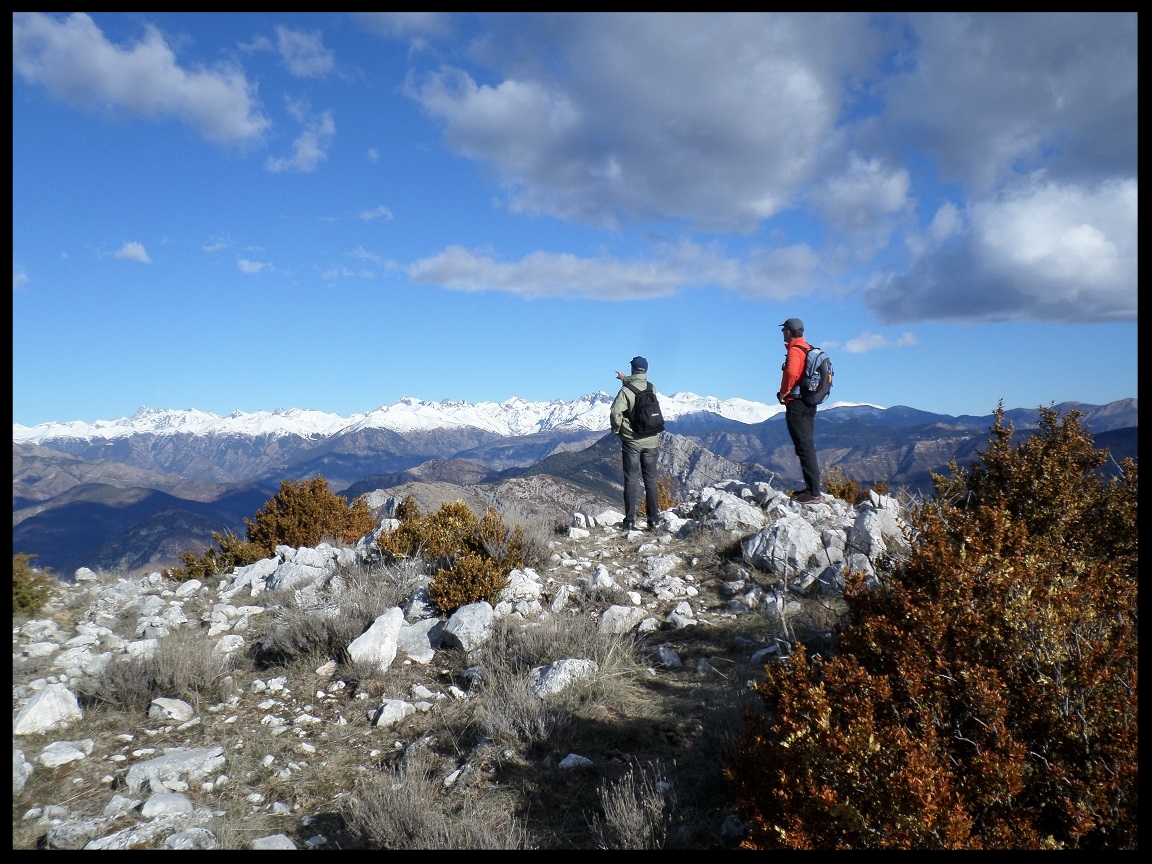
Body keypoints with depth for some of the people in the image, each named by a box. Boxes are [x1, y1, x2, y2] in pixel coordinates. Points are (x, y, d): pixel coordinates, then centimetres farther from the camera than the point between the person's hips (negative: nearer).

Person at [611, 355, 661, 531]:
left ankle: (630, 521, -1)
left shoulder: (626, 390, -12)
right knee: (650, 481, 9)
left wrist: (617, 430, -1)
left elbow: (615, 412, -19)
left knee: (631, 480, 1)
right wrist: (625, 378, 41)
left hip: (631, 441, -3)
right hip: (651, 441, 3)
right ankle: (653, 521, 10)